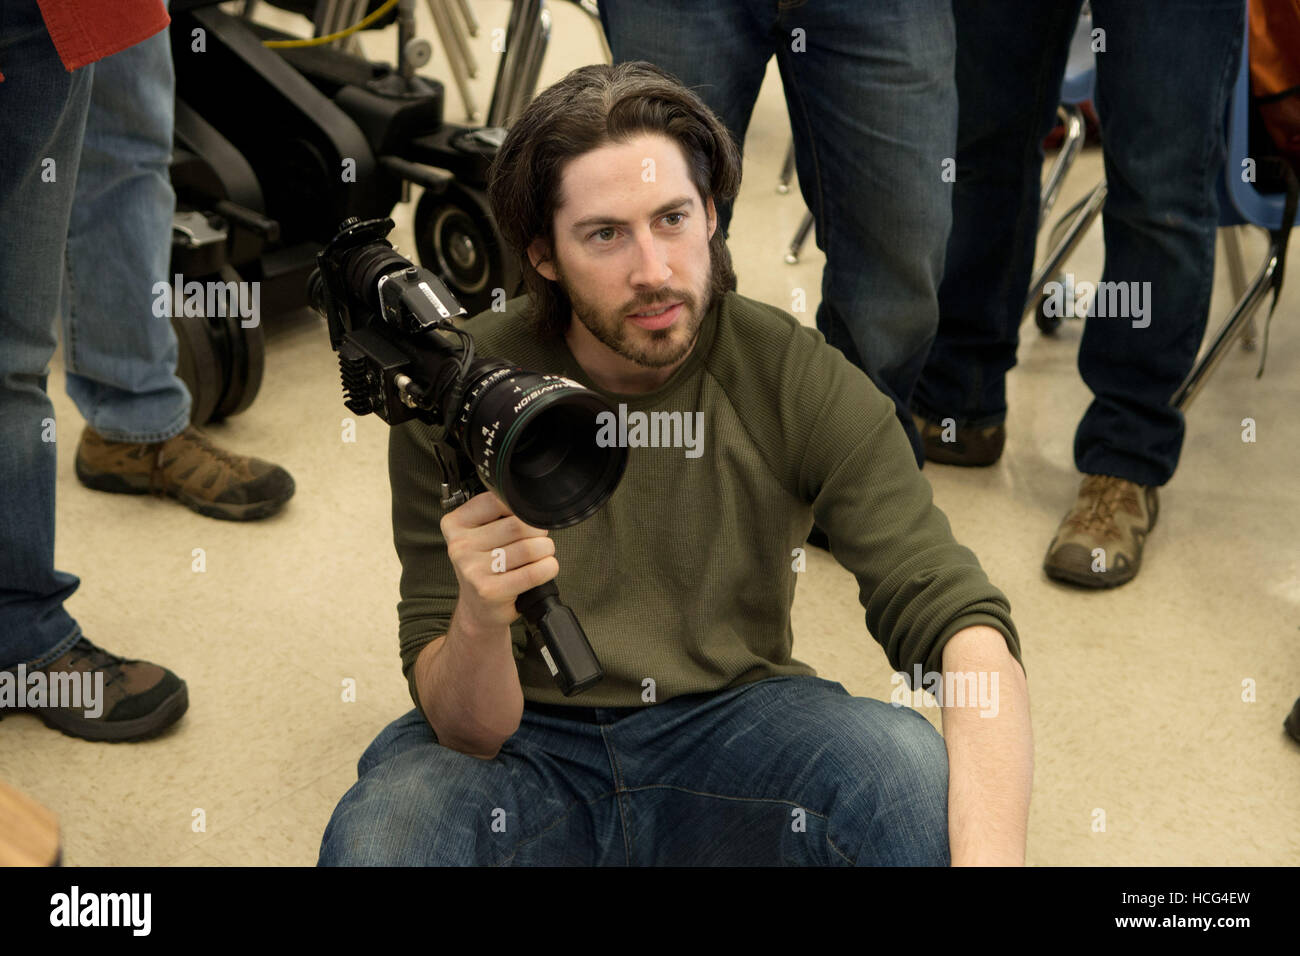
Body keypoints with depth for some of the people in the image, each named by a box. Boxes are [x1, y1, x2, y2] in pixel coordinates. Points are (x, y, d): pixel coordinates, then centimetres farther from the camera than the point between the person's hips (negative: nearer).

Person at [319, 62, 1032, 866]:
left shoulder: (799, 378, -12)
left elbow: (963, 623, -19)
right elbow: (466, 732, -13)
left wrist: (989, 849, -38)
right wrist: (479, 622, -38)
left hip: (729, 727, 0)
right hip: (528, 743, 0)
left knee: (909, 761, -31)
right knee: (374, 835, -32)